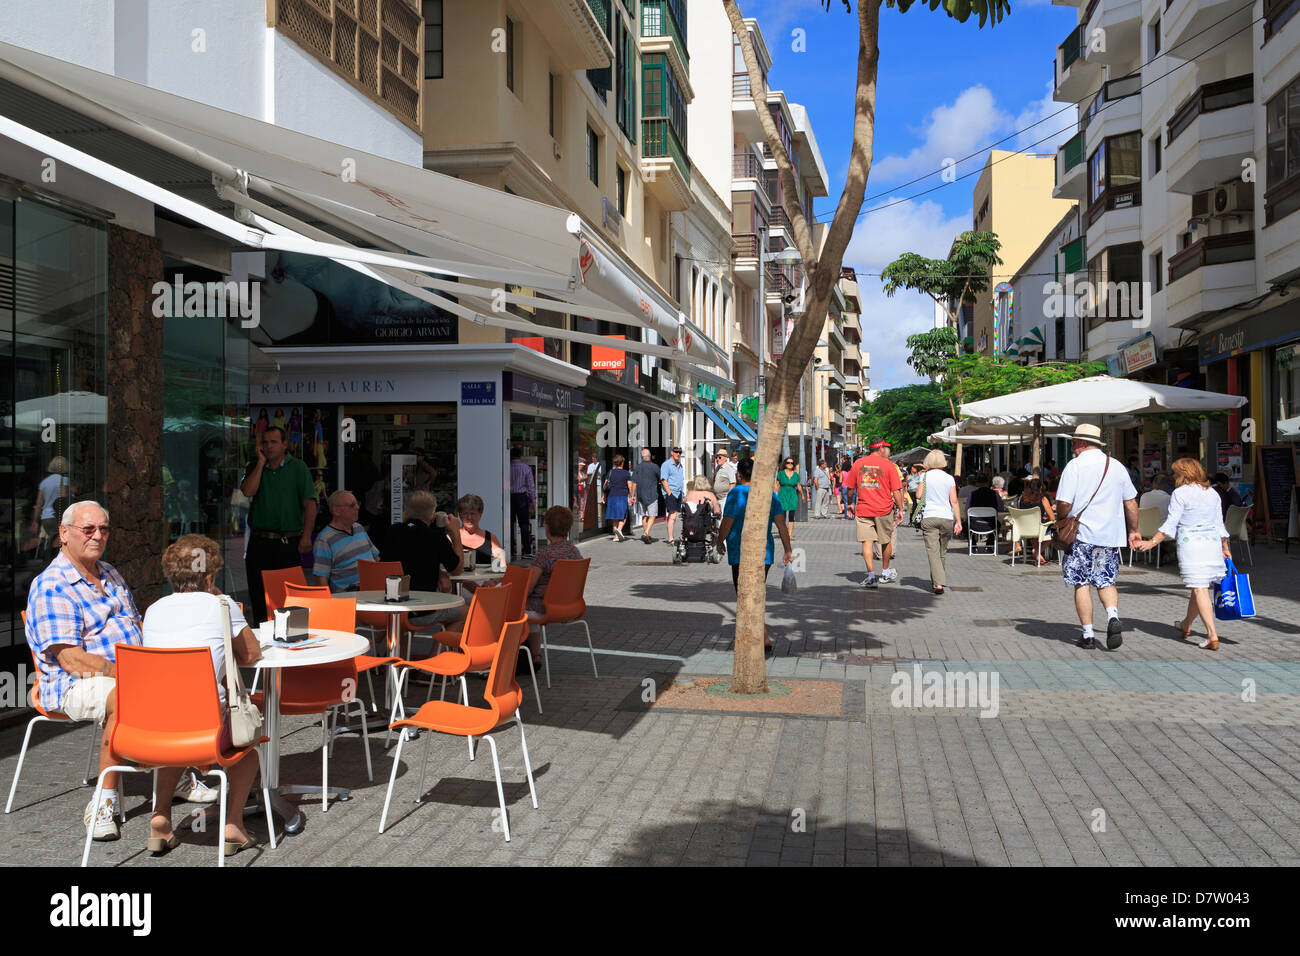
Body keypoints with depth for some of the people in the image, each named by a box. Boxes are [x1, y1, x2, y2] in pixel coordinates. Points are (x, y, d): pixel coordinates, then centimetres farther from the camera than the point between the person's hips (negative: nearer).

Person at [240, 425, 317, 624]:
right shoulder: (255, 467, 12)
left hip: (289, 541, -3)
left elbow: (309, 503, -3)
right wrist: (261, 462, -5)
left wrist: (306, 536, -12)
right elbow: (248, 491, -8)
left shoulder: (298, 468, 2)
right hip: (259, 540, 3)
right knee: (258, 590, 4)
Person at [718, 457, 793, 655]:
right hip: (765, 554, 7)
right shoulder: (770, 494, 8)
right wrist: (788, 551, 7)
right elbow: (781, 524, 5)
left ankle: (765, 640, -11)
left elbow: (726, 526, -11)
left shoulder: (737, 494, -9)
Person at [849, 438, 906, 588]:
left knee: (867, 541, -2)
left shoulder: (858, 463, 4)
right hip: (884, 509, -1)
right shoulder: (888, 464, -4)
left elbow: (851, 488, 10)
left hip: (863, 510, 1)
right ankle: (885, 573, 32)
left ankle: (871, 574, -14)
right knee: (885, 541, 16)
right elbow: (896, 490, -6)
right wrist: (900, 509, 2)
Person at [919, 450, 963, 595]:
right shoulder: (949, 478, 4)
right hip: (947, 518, 2)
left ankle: (938, 583, -15)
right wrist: (958, 521, 3)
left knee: (933, 551, -5)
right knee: (943, 551, 16)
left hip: (929, 517, -2)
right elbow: (954, 502, 1)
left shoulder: (925, 477, -1)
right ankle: (941, 580, 28)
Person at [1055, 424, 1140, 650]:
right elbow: (1131, 502, 14)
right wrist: (1133, 530, 24)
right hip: (1111, 534, 4)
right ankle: (1113, 617, -12)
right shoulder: (1117, 466, 9)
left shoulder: (1074, 465, -7)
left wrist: (1060, 522, 6)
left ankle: (1088, 635, 6)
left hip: (1082, 533, -4)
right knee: (1106, 581, 14)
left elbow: (1064, 503, -13)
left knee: (1081, 583, 5)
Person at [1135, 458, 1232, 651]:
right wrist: (1225, 548, 25)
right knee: (1198, 586, 18)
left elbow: (1170, 524, -11)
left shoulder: (1180, 493, -5)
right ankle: (1186, 626, 35)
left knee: (1199, 589, -8)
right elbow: (1220, 525, 17)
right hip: (1213, 544, 7)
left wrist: (1152, 542, -9)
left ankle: (1212, 636, -15)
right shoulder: (1213, 494, 13)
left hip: (1191, 544, -7)